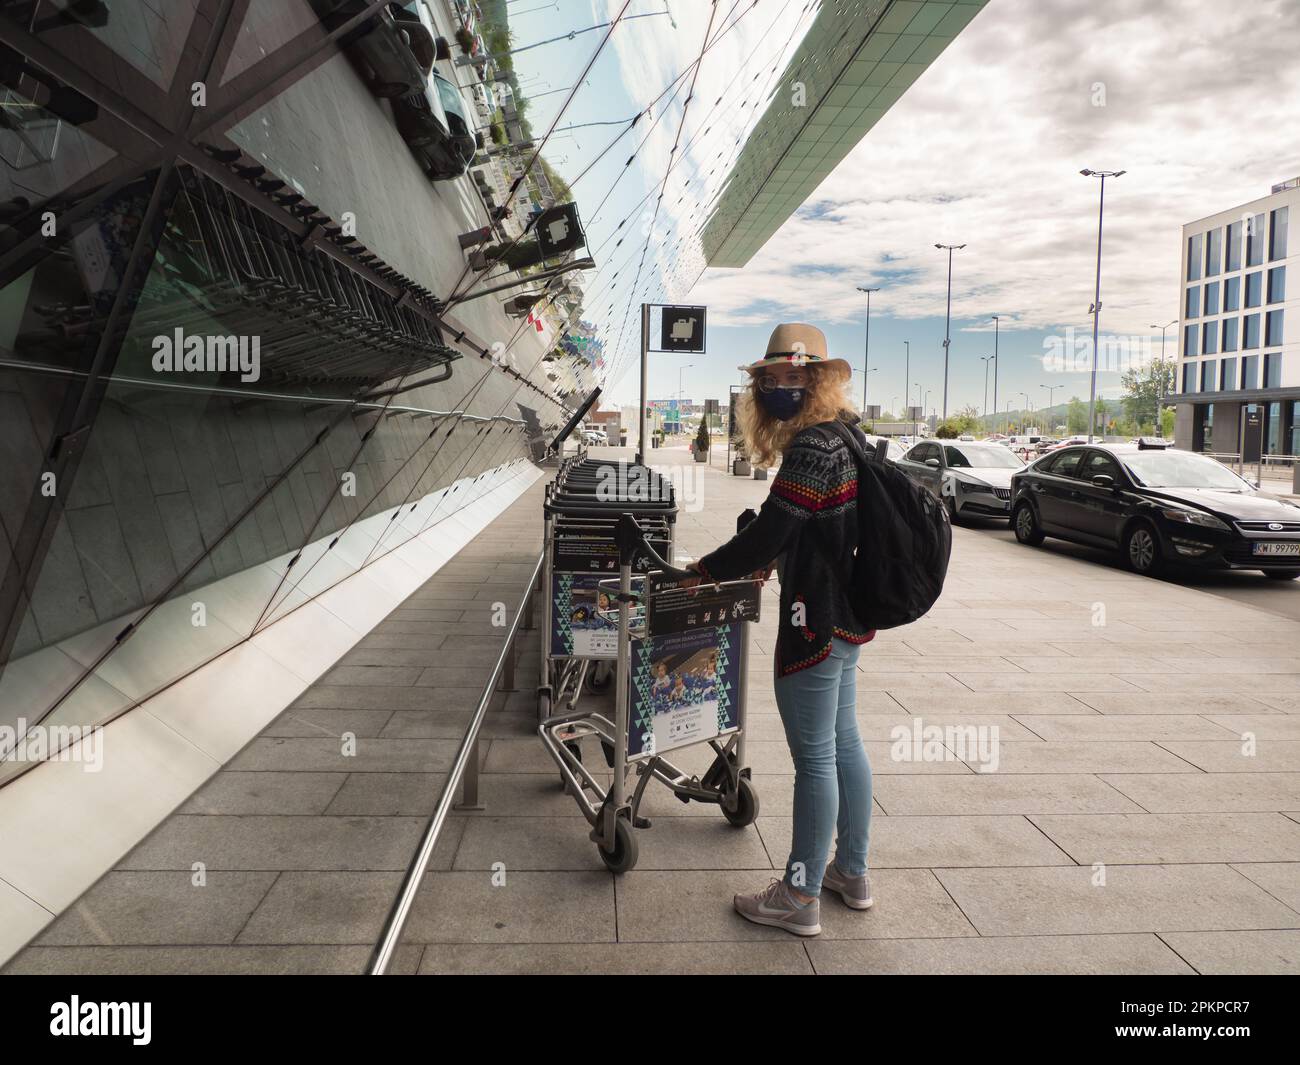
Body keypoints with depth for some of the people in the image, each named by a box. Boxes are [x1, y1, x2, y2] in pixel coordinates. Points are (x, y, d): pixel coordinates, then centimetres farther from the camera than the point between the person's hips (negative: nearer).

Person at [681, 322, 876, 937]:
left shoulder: (814, 446, -21)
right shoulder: (843, 436, 11)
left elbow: (770, 531, -23)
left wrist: (706, 571, -10)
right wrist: (774, 562, 18)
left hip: (817, 621, -10)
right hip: (848, 614, 10)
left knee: (814, 757, -1)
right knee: (844, 745, 18)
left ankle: (800, 897, 13)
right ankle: (852, 873, 33)